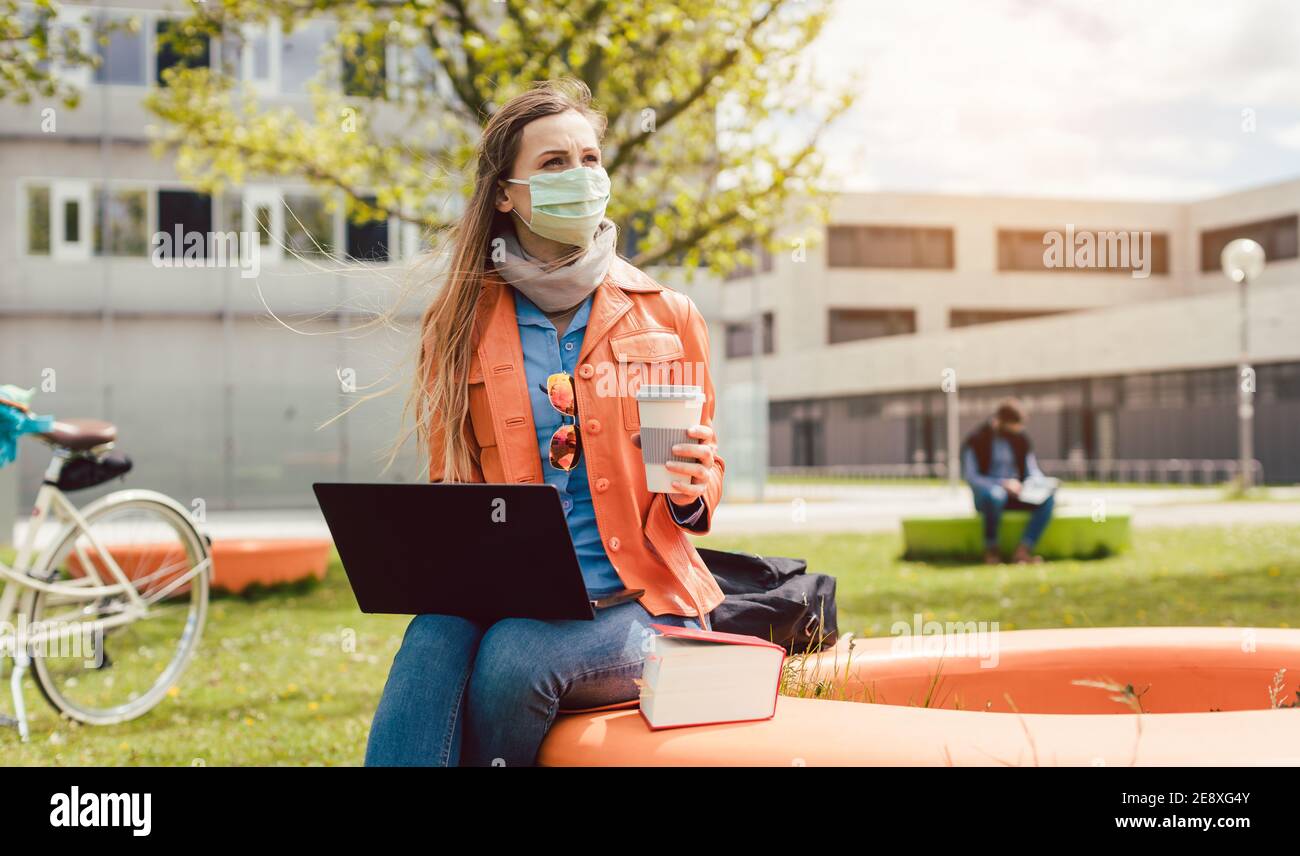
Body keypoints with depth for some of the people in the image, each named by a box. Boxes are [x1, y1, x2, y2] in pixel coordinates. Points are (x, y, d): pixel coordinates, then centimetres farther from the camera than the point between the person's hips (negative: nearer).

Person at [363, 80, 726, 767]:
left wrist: (689, 493, -8)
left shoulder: (667, 316, 10)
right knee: (432, 641, -33)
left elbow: (704, 473, 17)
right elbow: (450, 488, 15)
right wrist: (447, 557, -9)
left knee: (512, 657, -32)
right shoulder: (463, 323, 10)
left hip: (638, 605, -1)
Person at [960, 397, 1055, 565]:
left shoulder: (1020, 438, 10)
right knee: (995, 495, -41)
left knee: (1047, 498, -25)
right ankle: (991, 550, -21)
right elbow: (971, 477, -12)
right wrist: (1002, 483, -26)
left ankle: (1022, 551, -32)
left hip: (1015, 493, 5)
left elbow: (1032, 471, 11)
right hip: (987, 492, -4)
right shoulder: (975, 440, -5)